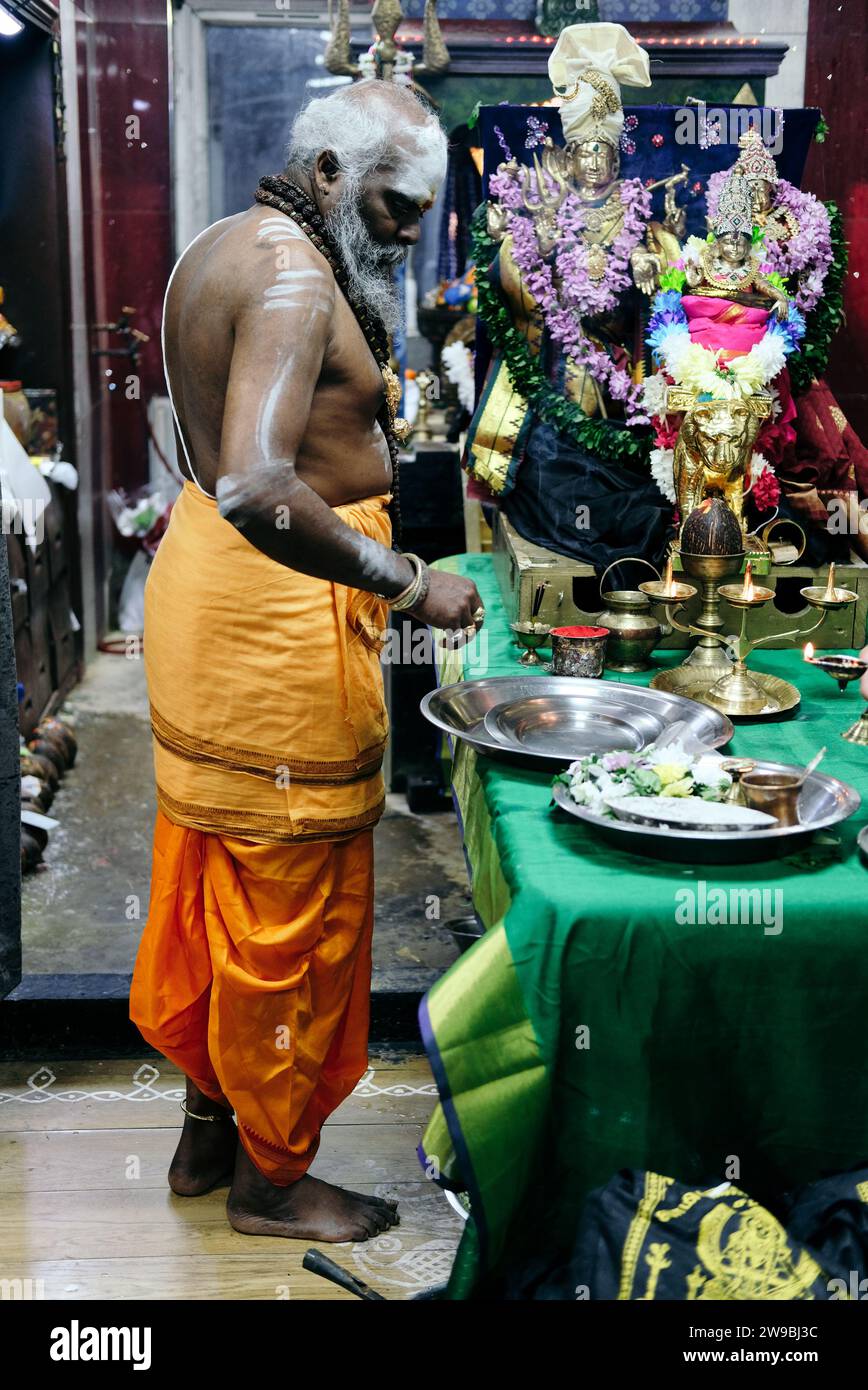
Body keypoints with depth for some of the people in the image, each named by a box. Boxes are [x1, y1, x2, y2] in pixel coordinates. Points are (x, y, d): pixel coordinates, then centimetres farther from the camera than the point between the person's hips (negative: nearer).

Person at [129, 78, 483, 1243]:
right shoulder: (295, 276, -19)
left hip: (204, 583, 10)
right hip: (277, 620, -10)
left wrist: (362, 338, 14)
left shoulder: (220, 249, 13)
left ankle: (209, 1130, 37)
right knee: (293, 903, 4)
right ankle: (273, 1178, 23)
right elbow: (256, 487, -34)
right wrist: (409, 584, -29)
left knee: (214, 877, 19)